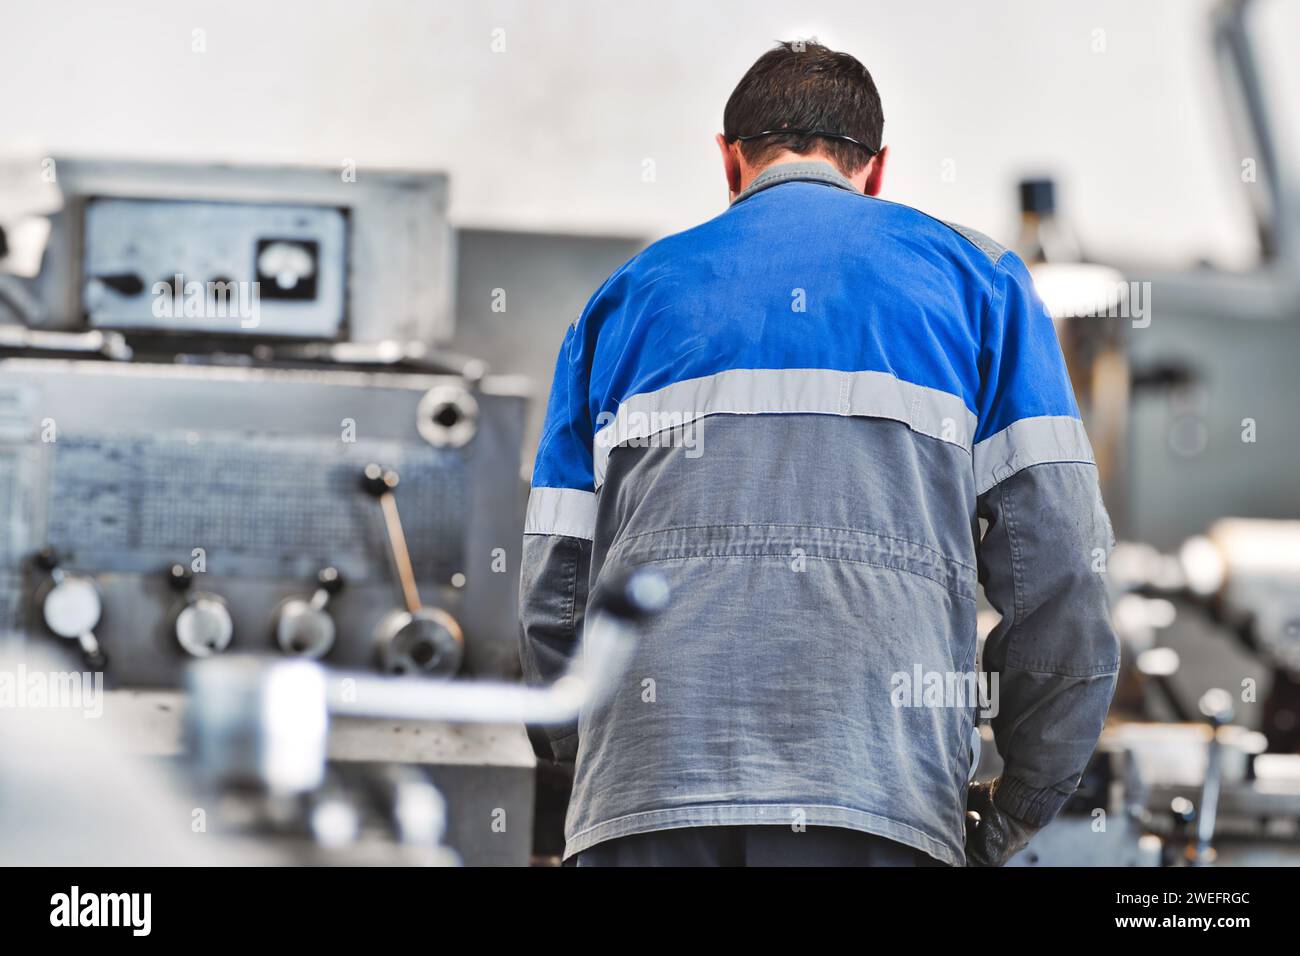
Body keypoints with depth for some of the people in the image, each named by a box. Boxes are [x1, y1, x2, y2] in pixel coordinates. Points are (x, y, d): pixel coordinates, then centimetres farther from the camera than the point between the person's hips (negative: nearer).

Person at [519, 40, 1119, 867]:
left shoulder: (629, 296, 22)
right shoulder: (970, 274, 17)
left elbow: (554, 589, 15)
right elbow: (1059, 558, 5)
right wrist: (1020, 808, 13)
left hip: (643, 797, 2)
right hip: (880, 799, -2)